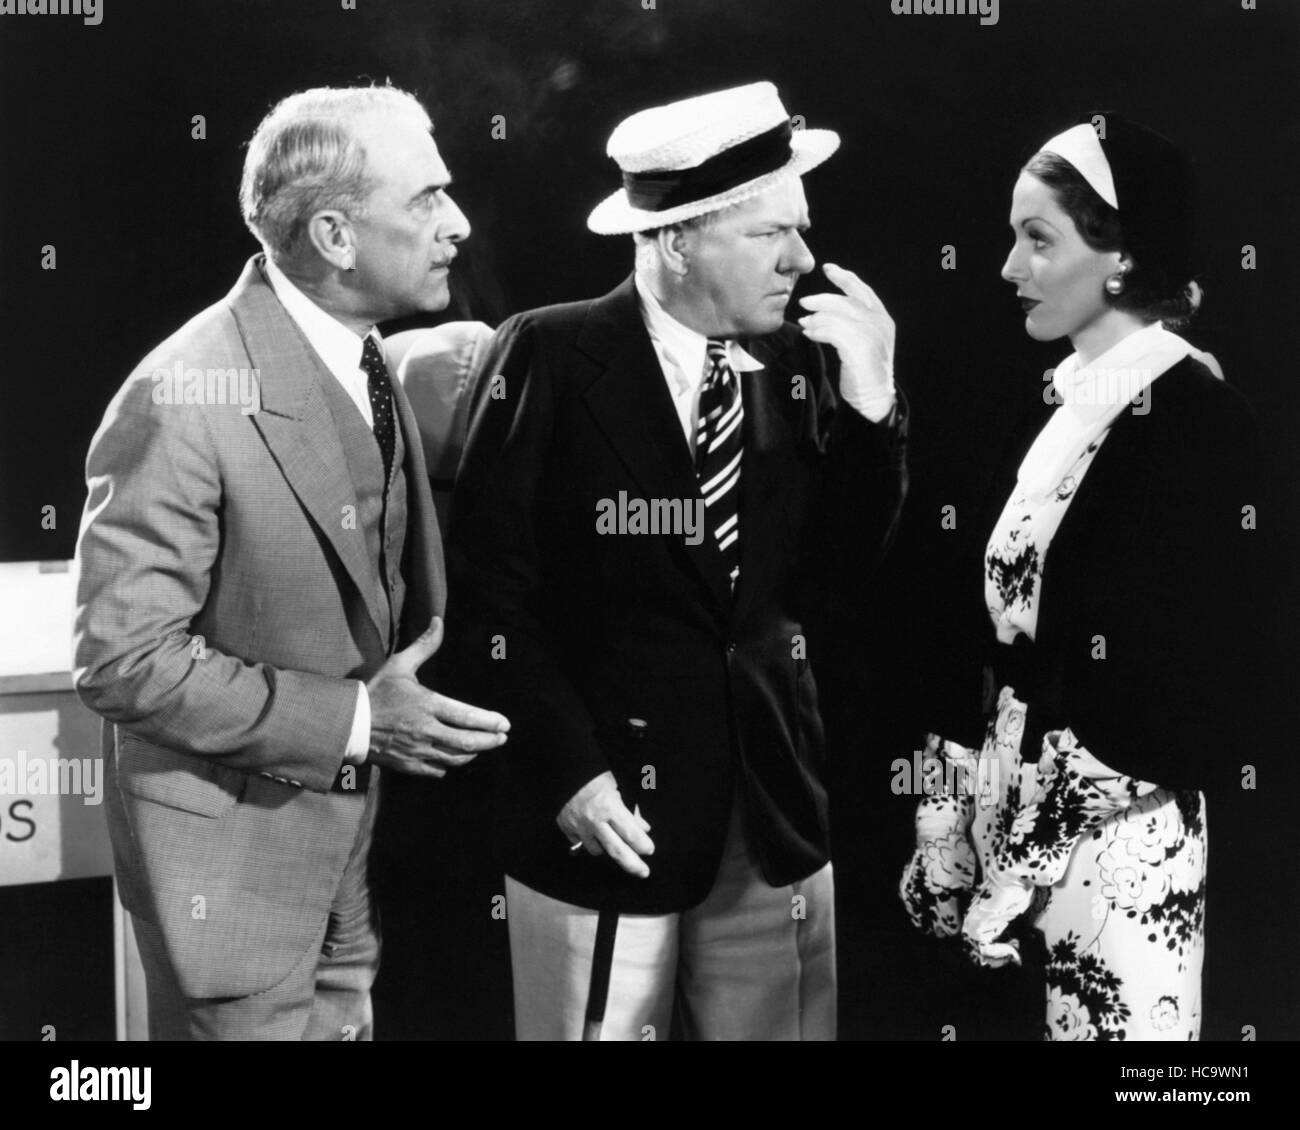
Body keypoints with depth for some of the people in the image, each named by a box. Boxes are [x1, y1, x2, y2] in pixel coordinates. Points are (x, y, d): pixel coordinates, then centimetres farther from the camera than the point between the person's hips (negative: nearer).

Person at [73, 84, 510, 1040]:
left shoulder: (370, 364, 2)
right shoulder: (186, 399, -24)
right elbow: (124, 660, -24)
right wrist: (350, 719, -24)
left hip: (358, 824, 8)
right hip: (233, 841, -7)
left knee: (345, 1019, 19)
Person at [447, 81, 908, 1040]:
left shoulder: (800, 362, 3)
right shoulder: (548, 357, -8)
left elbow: (844, 573, 3)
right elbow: (490, 588, -8)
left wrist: (869, 402, -8)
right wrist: (567, 769, -16)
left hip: (776, 813, 4)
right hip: (605, 814, -4)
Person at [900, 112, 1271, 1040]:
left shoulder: (1195, 418, -13)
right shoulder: (1062, 406, 9)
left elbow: (1199, 675, -16)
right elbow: (994, 619, 10)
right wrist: (957, 821, 7)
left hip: (1121, 839, -6)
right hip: (1026, 819, 7)